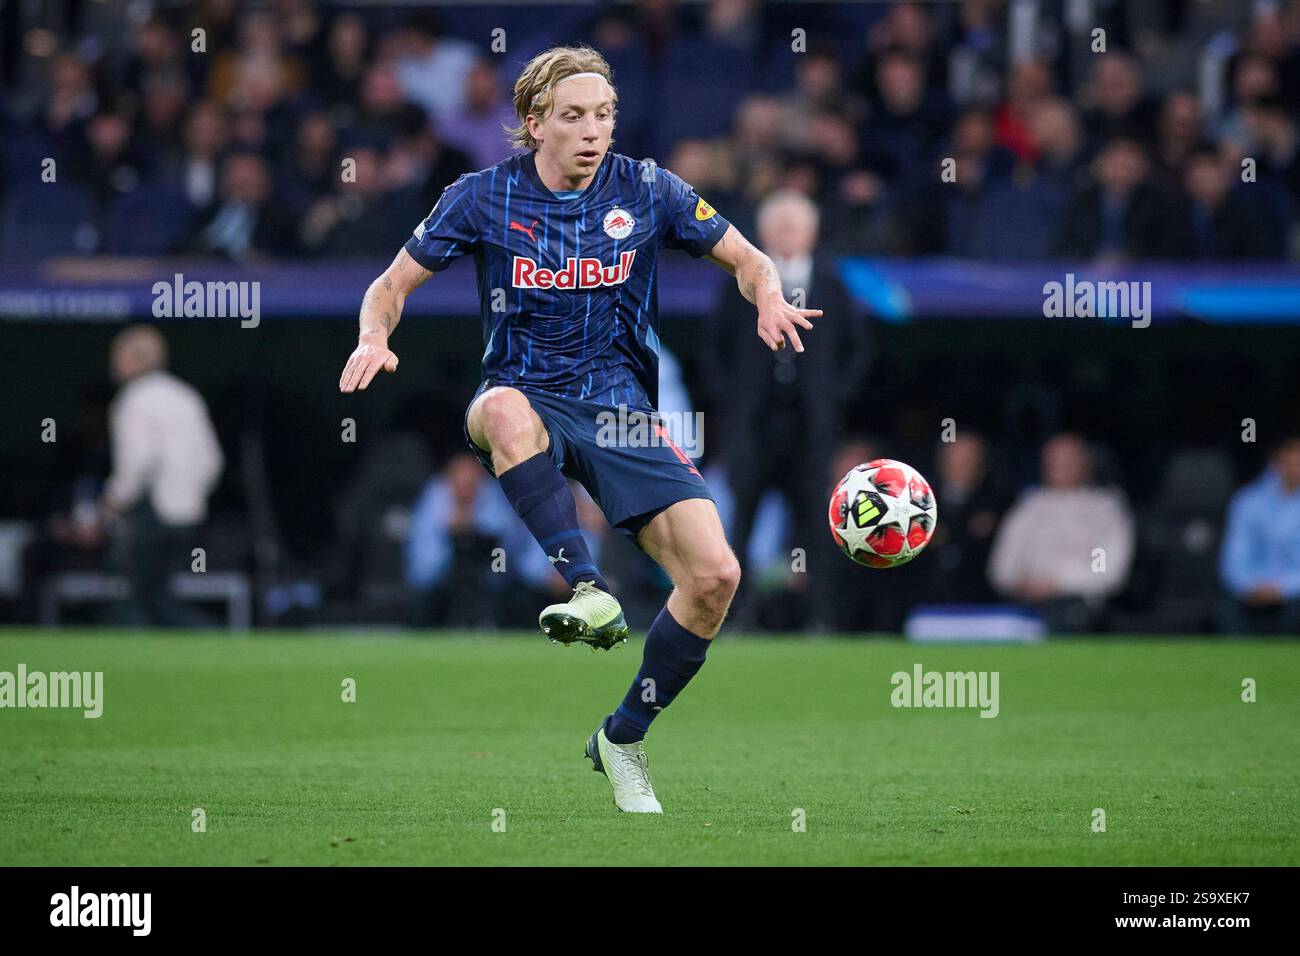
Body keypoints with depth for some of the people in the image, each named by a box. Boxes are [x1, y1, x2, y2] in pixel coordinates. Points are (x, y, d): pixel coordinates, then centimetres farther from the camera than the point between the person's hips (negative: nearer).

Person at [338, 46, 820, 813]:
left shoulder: (647, 190, 0)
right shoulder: (485, 197, -2)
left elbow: (746, 259, 10)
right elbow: (394, 284, 4)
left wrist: (771, 301, -13)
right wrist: (375, 337, -18)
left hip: (621, 410, 2)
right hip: (530, 396, -2)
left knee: (715, 574, -16)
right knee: (504, 410, -42)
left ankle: (624, 738, 5)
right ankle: (588, 589, -46)